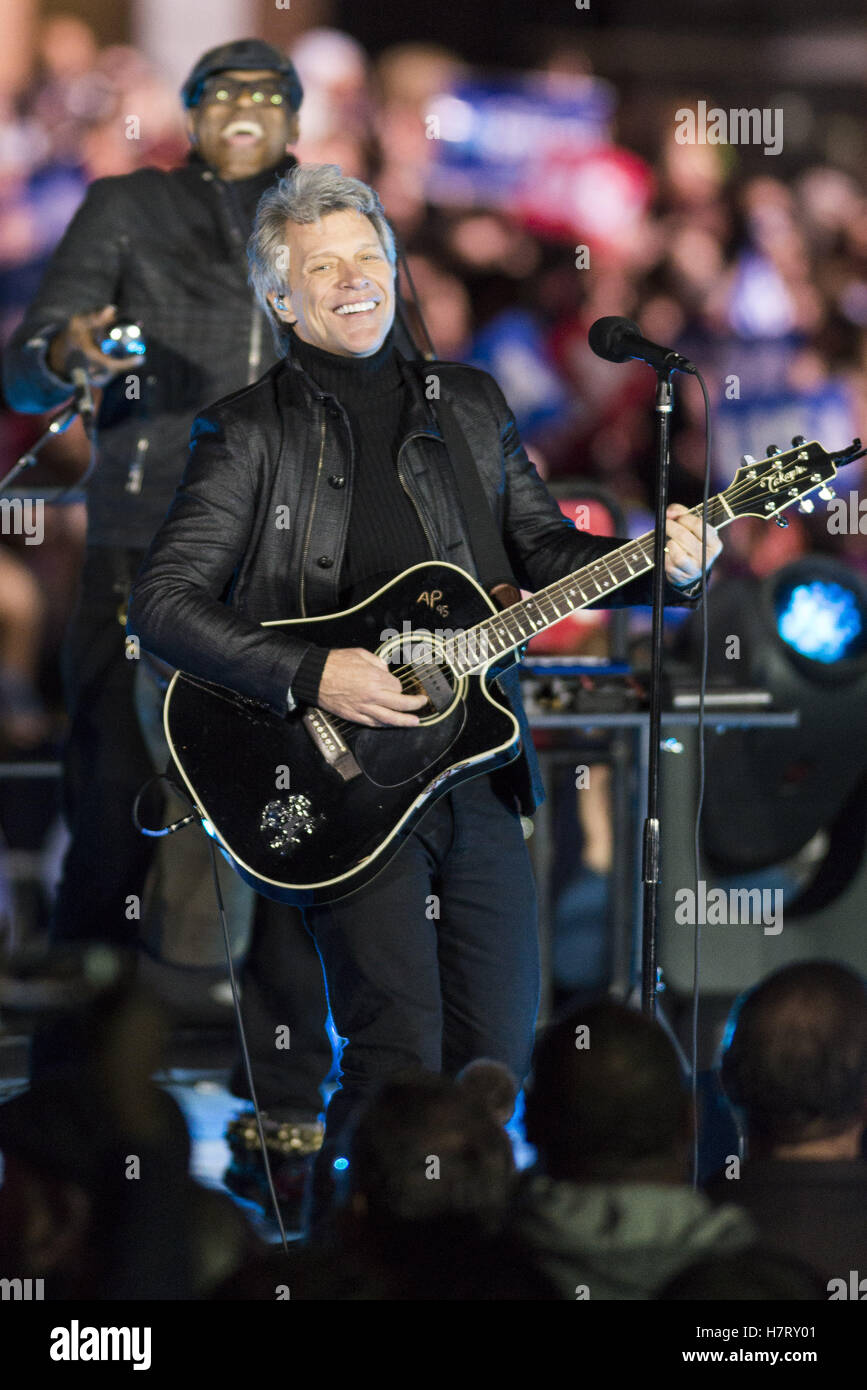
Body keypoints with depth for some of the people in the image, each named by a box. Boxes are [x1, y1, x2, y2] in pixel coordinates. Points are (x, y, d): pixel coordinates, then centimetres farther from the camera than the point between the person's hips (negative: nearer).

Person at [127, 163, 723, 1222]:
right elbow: (162, 601, -7)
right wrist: (312, 675, -18)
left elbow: (544, 550, 19)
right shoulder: (250, 431, -1)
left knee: (498, 1052, 6)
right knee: (397, 1052, -14)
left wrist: (660, 563, -1)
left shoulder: (468, 405, 14)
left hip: (477, 768, 5)